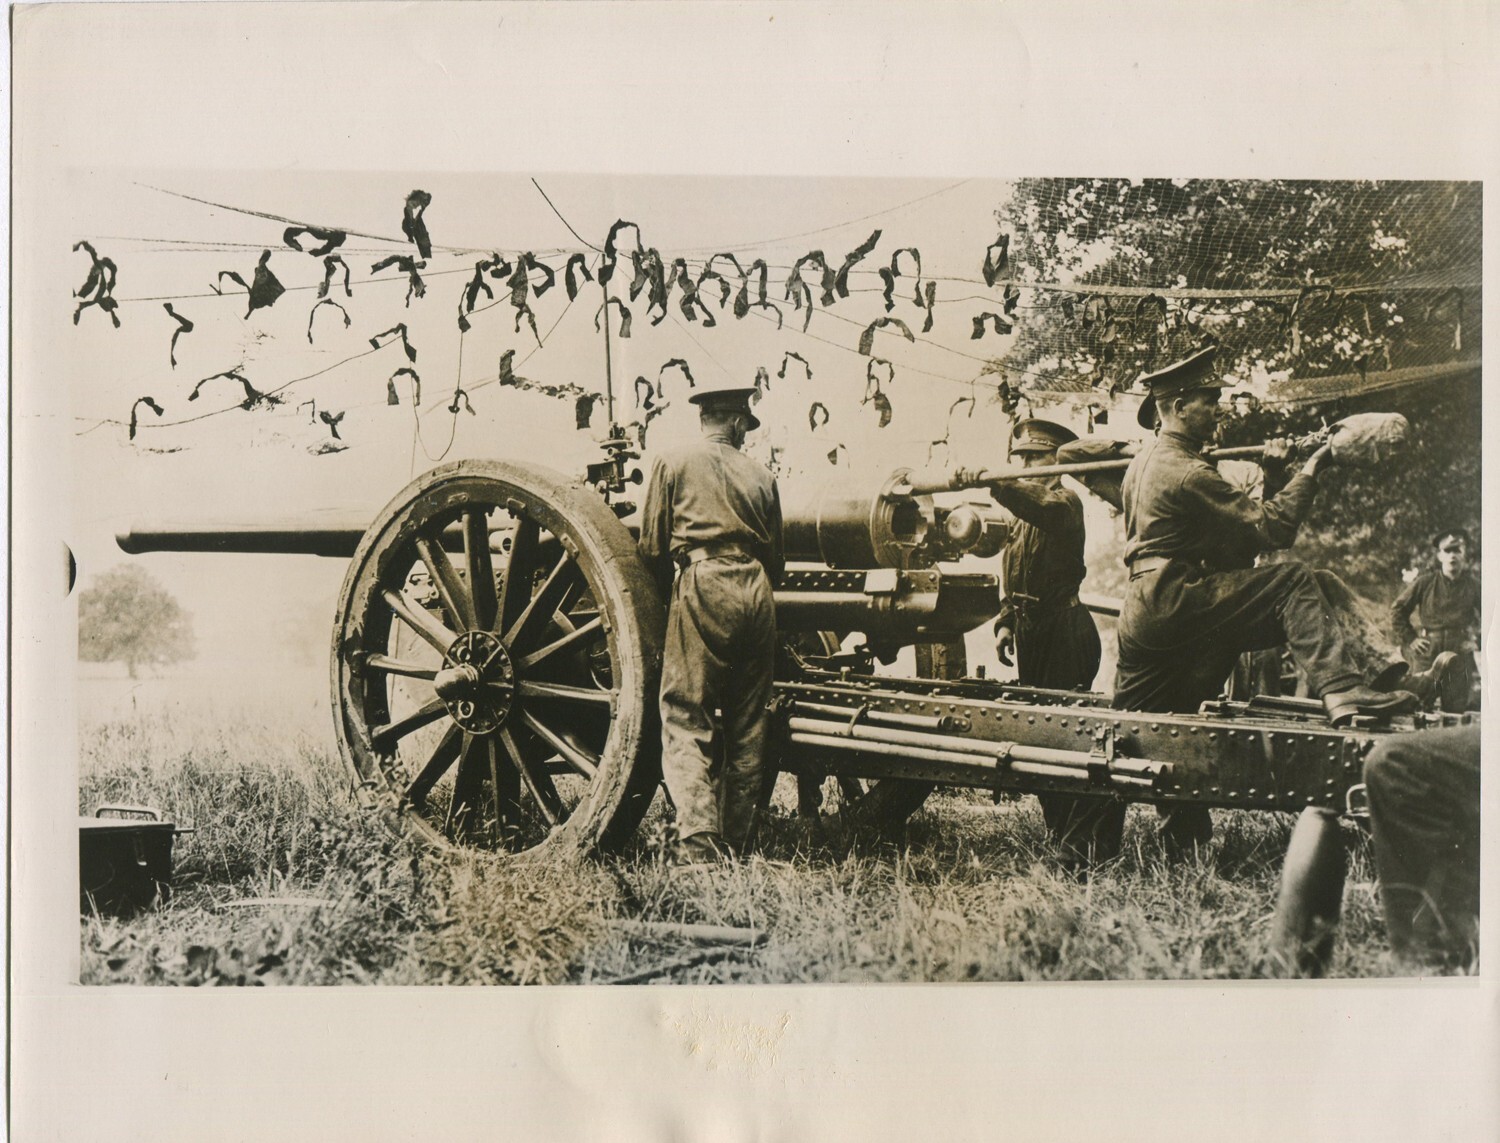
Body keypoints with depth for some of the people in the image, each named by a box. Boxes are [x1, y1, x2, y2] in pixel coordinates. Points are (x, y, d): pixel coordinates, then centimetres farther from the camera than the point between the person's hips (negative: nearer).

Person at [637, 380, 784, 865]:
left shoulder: (672, 463, 8)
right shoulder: (761, 476, 16)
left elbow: (651, 548, 5)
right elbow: (776, 560, 16)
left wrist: (669, 597, 19)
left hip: (701, 587, -3)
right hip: (755, 594, 4)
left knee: (685, 719, -5)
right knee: (747, 727, 10)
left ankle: (698, 840, -18)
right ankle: (736, 843, 15)